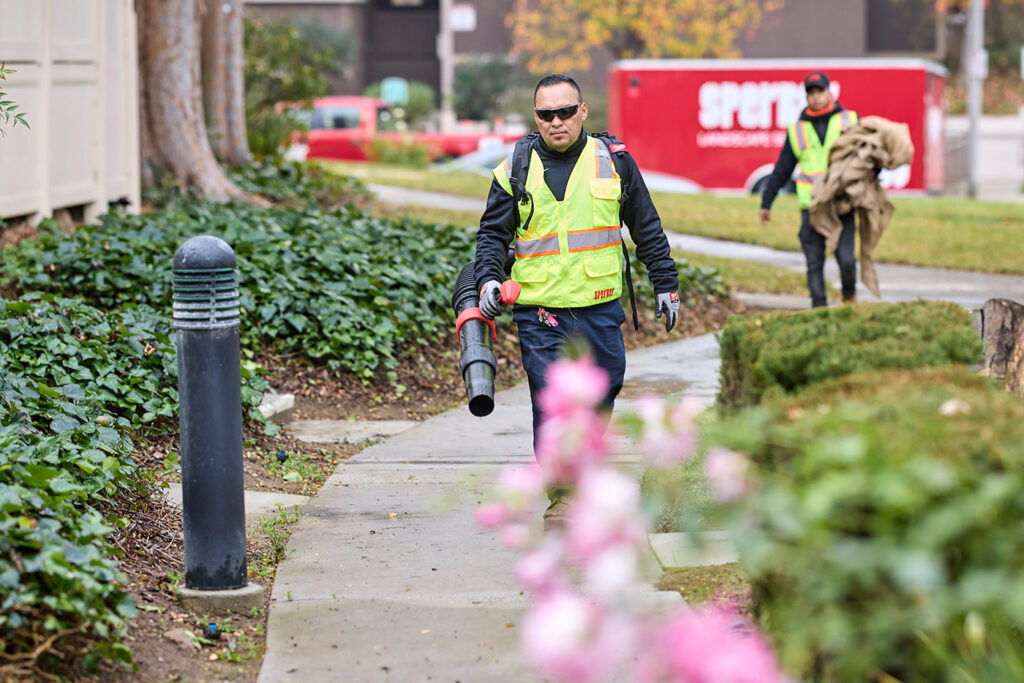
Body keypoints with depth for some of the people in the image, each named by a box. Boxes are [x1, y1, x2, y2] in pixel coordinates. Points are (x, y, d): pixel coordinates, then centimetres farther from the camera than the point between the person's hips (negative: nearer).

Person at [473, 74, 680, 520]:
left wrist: (665, 284, 13)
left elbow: (647, 228, 13)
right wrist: (488, 279, -10)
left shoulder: (613, 160, 5)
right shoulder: (516, 170, 2)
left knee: (602, 393, 12)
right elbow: (492, 233, 8)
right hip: (540, 313, -2)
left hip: (601, 309, 2)